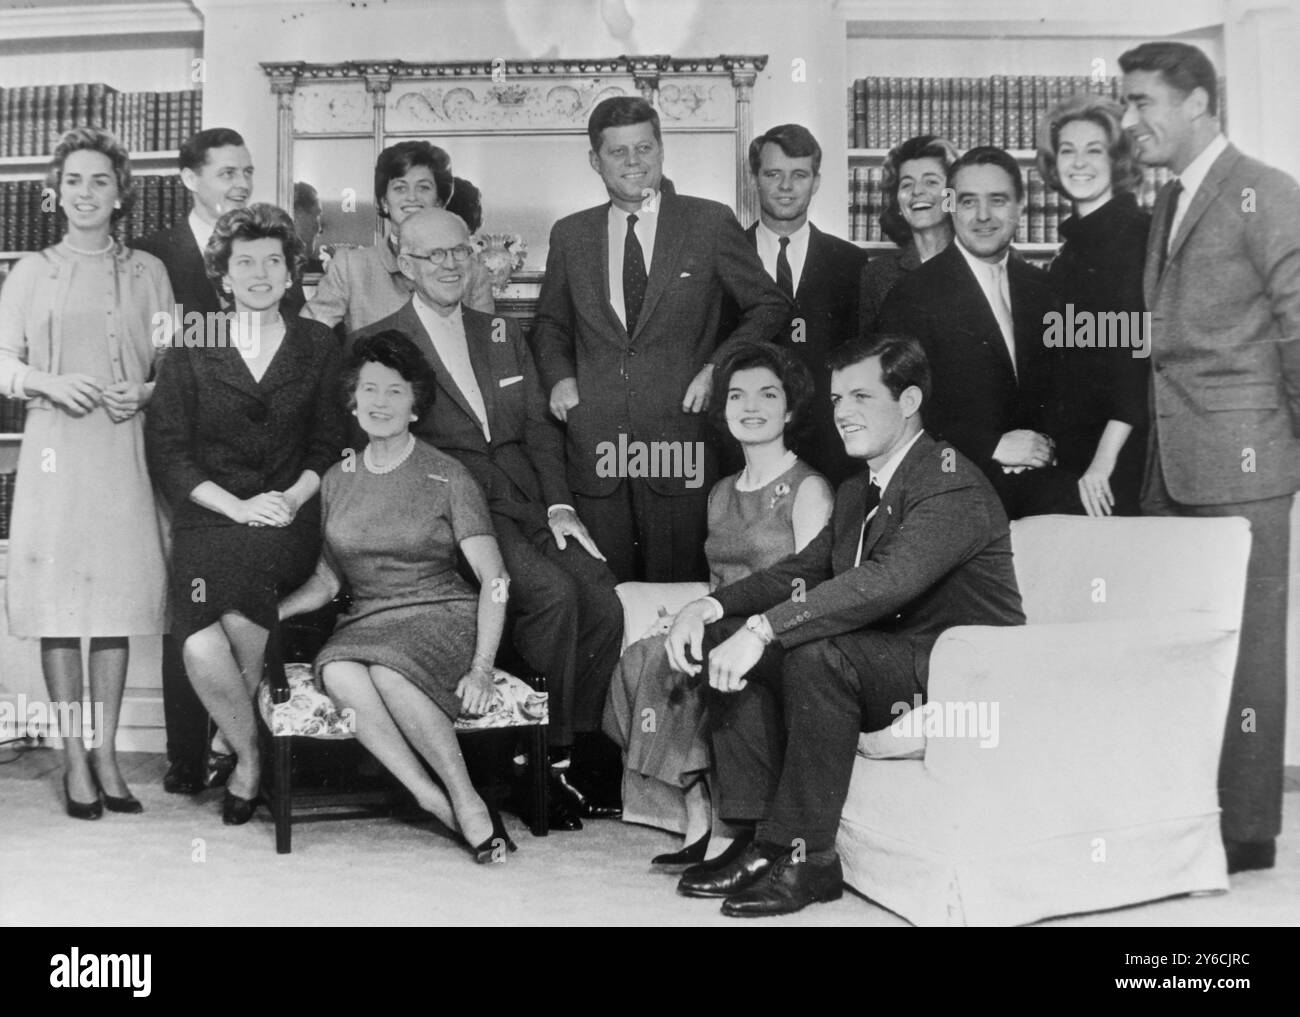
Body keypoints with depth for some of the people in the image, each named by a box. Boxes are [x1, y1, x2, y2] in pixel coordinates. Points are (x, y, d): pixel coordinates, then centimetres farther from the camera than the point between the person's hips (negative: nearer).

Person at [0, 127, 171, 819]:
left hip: (124, 450, 1)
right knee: (59, 604, -2)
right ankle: (75, 761, 6)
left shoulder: (147, 272, 11)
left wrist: (146, 392, -7)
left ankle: (106, 752, 13)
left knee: (118, 601, 2)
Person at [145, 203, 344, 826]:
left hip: (289, 519, 0)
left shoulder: (318, 346, 11)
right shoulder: (190, 352, 8)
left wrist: (294, 496, -8)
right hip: (207, 518, 0)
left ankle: (241, 726, 3)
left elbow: (329, 445, 11)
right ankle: (249, 754, 5)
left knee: (238, 608, -30)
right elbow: (166, 452, 3)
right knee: (201, 651, -24)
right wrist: (237, 505, -9)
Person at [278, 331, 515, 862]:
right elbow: (326, 580, 20)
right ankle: (435, 801, -25)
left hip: (442, 617, -3)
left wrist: (482, 668, -17)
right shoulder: (337, 480, 12)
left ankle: (469, 801, -20)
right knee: (338, 673, -31)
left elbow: (494, 579, -6)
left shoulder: (447, 477, -1)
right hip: (366, 623, 4)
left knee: (389, 673, -35)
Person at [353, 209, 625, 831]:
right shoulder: (379, 344, 5)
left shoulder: (502, 335, 21)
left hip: (530, 504, 5)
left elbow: (539, 429, 17)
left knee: (602, 601, -17)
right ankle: (550, 760, -13)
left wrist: (559, 505, 2)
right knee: (553, 592, -27)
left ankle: (580, 751, -2)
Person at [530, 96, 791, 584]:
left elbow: (769, 306, 9)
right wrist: (559, 376, 4)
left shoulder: (711, 223, 3)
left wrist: (717, 368, -3)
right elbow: (550, 323, 22)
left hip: (678, 435, -2)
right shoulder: (569, 235, 10)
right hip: (595, 443, 2)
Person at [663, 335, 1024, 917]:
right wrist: (710, 606, -5)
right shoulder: (856, 493, 15)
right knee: (724, 639, -4)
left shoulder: (953, 485, -16)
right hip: (881, 663, 9)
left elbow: (889, 580, -31)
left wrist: (763, 628, -37)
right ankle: (763, 838, -8)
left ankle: (806, 855, -21)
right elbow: (803, 570, 14)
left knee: (815, 651, -34)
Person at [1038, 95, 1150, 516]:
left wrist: (1105, 459, -21)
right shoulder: (1075, 241, 13)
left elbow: (1139, 352, -17)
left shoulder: (1136, 232, -9)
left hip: (1125, 451, -7)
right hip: (1075, 447, 7)